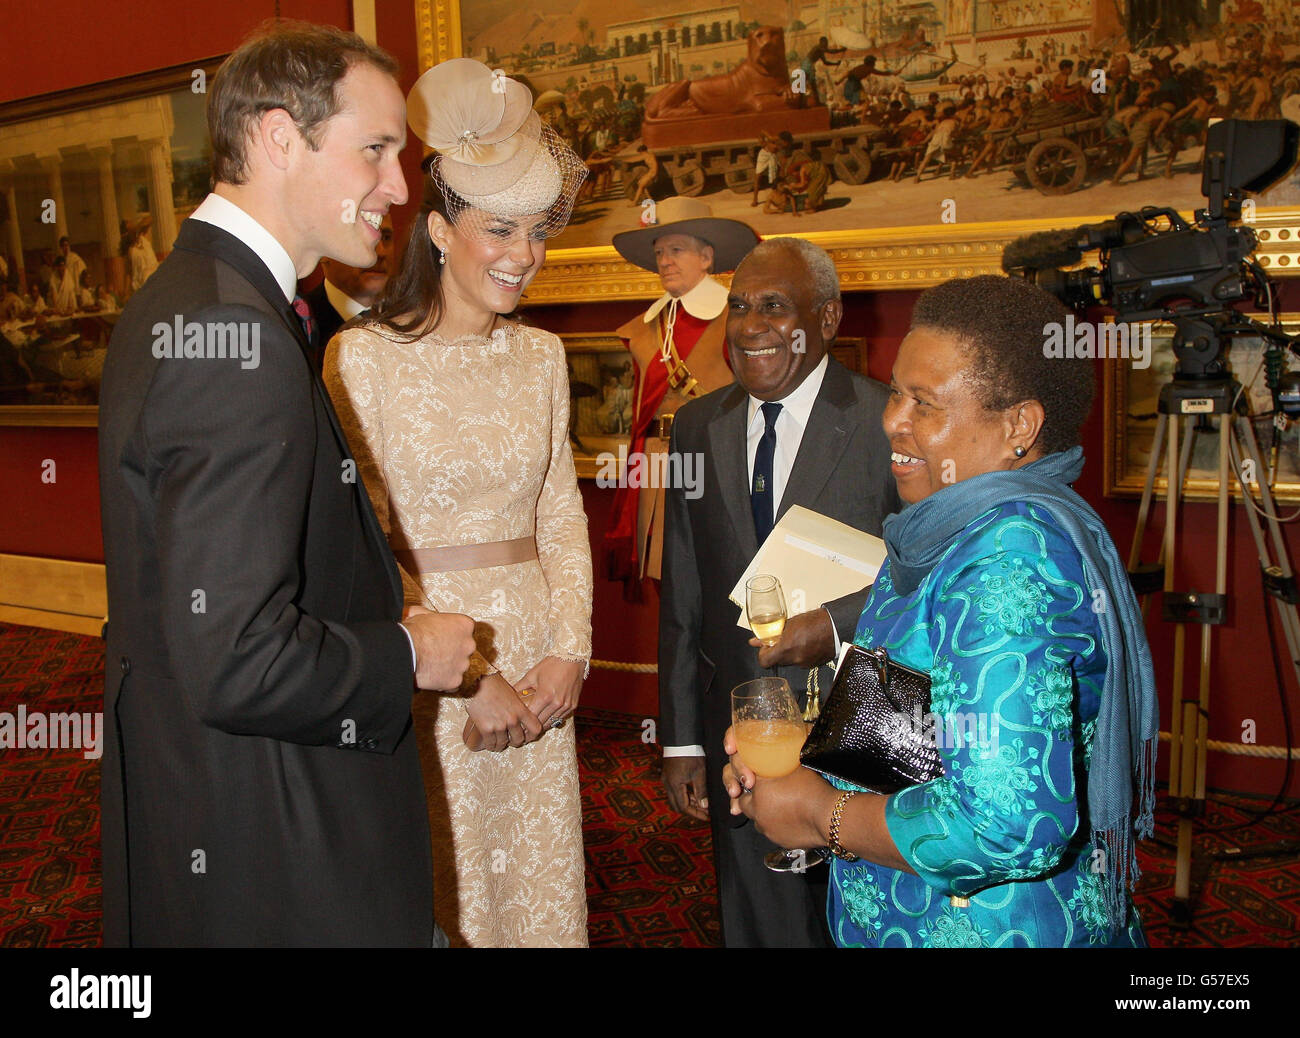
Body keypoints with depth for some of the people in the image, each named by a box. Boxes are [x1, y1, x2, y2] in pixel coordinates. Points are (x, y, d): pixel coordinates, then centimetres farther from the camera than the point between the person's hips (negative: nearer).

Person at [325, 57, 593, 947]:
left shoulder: (541, 355, 7)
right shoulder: (364, 356, -9)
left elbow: (562, 513, 10)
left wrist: (569, 650, -2)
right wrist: (465, 673, -13)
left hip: (536, 656, 5)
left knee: (541, 880, 15)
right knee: (441, 884, 10)